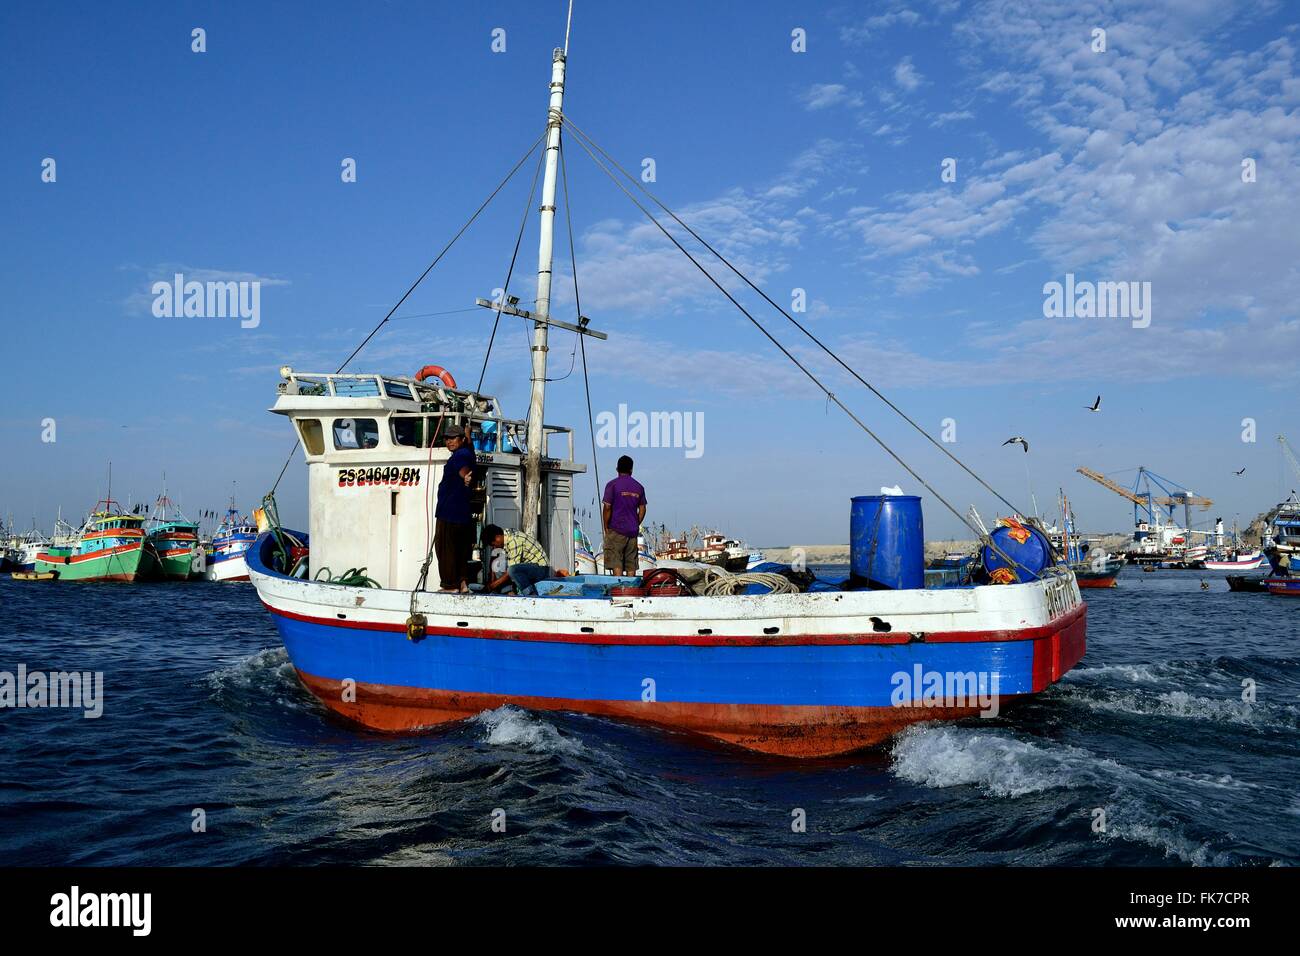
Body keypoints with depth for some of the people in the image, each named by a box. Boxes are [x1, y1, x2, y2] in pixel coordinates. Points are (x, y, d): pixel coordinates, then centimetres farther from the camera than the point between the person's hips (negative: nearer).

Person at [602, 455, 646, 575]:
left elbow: (607, 507, -11)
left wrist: (605, 527, -3)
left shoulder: (613, 485, -6)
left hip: (616, 530, -4)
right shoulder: (638, 487, 9)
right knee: (631, 563, 9)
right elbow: (642, 509, 9)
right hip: (633, 531, 4)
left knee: (615, 562, -4)